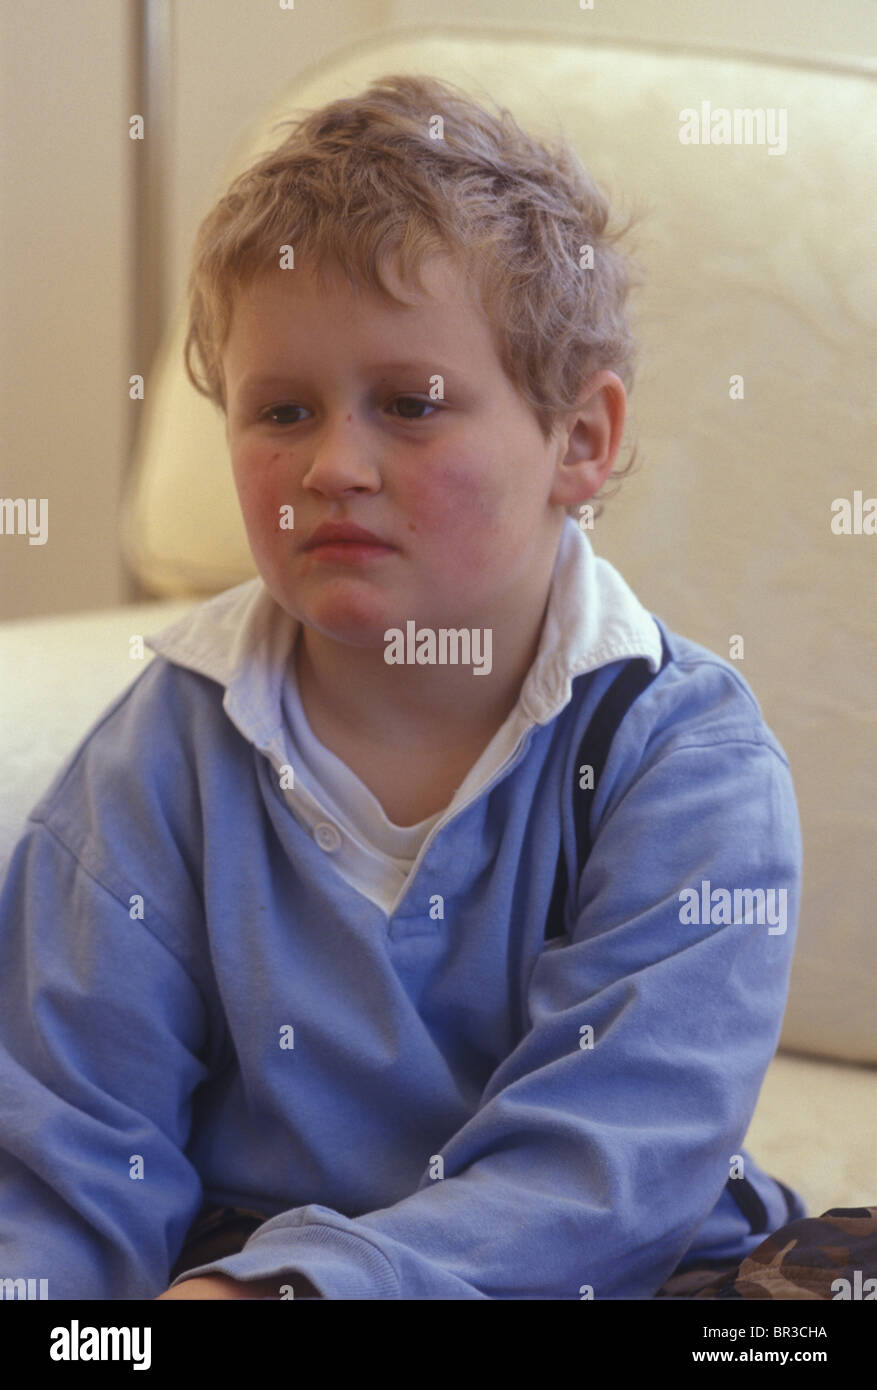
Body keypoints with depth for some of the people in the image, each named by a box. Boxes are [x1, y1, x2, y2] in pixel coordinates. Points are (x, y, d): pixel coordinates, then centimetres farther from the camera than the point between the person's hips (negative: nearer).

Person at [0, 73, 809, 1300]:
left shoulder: (688, 760, -8)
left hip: (609, 1284, 0)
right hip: (242, 1253, 1)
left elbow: (602, 1175, -18)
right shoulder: (169, 756, 0)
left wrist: (281, 1281, -32)